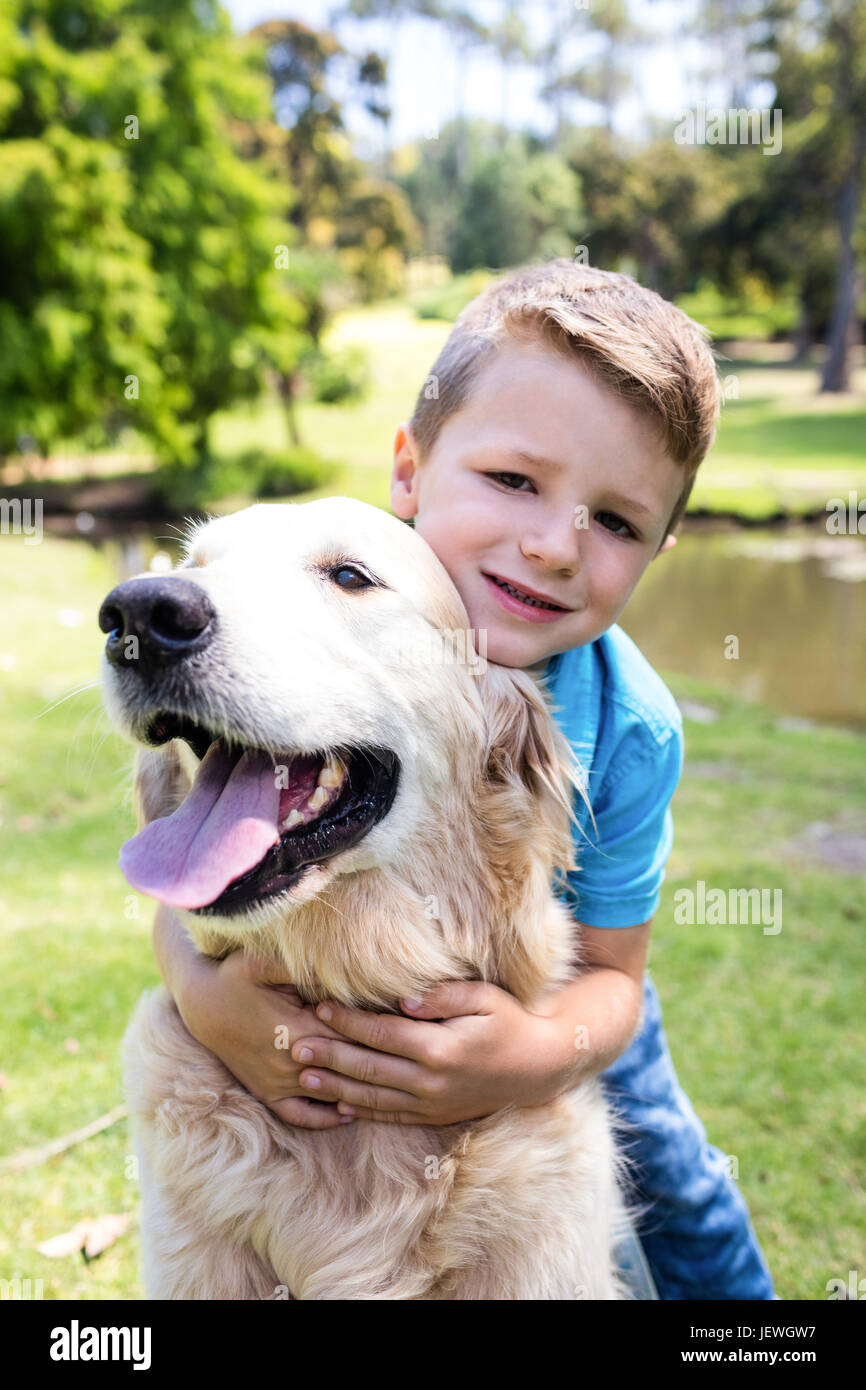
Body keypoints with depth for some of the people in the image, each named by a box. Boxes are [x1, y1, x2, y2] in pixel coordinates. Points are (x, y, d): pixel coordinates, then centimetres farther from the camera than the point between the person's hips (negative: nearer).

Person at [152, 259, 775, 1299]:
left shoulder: (631, 734, -29)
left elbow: (611, 970, -17)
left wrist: (541, 1058, -39)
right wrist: (198, 990, -40)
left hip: (540, 1011, 1)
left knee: (682, 1198, 19)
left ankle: (734, 1293, 50)